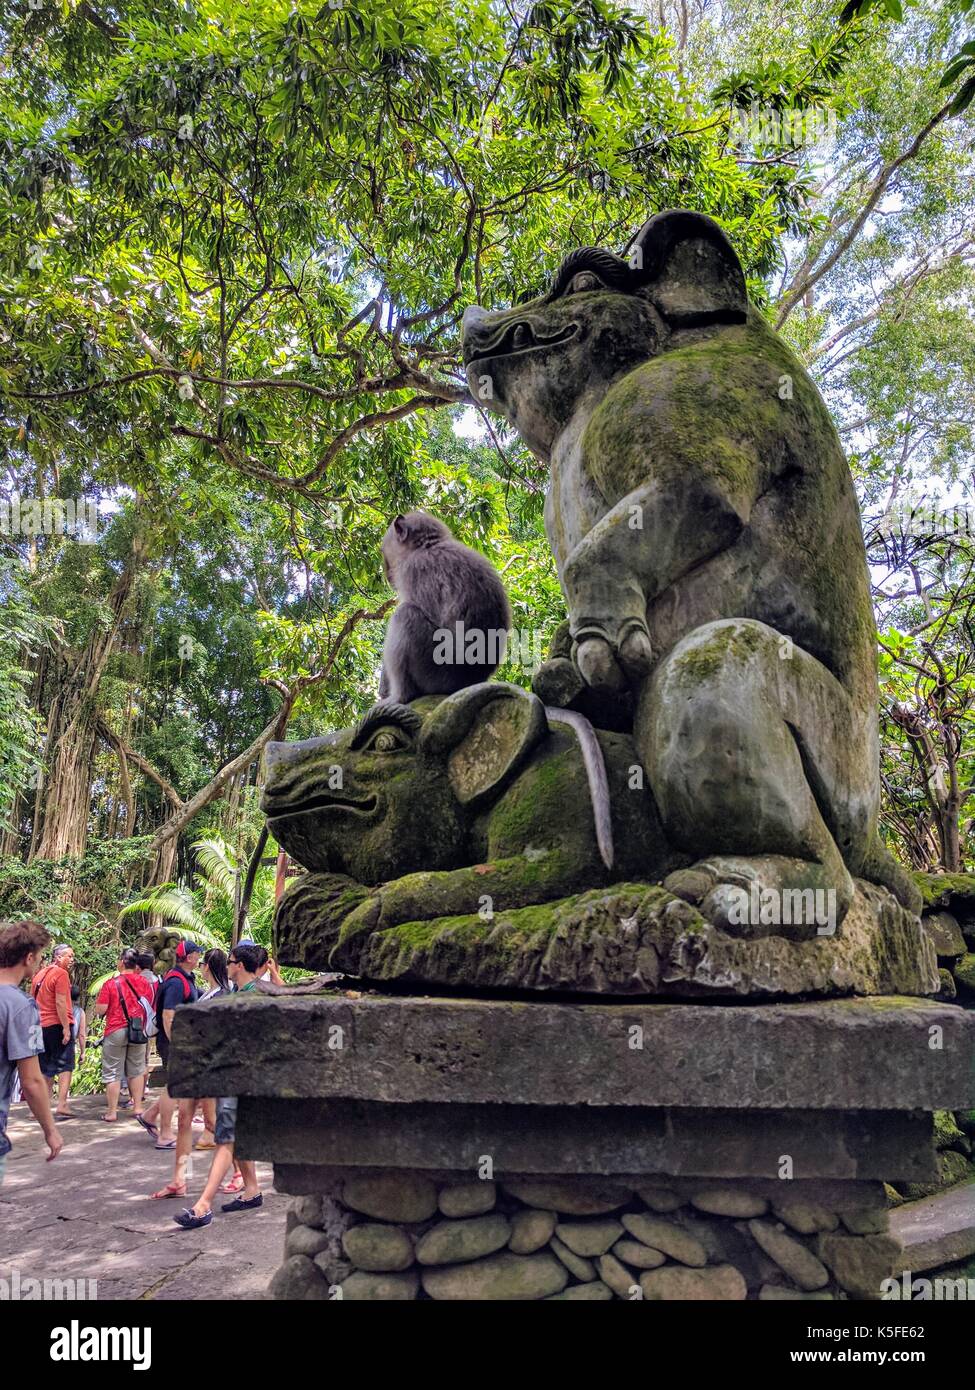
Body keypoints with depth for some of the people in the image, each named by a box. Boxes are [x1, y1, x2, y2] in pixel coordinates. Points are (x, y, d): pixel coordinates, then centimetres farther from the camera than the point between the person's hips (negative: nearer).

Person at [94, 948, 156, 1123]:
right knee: (137, 1070, 13)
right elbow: (150, 1007, 11)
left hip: (116, 1031, -3)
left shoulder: (111, 984, -10)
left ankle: (112, 1112, 8)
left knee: (112, 1073, 5)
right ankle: (137, 1108, 16)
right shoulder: (144, 983, 1)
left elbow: (100, 1010, -11)